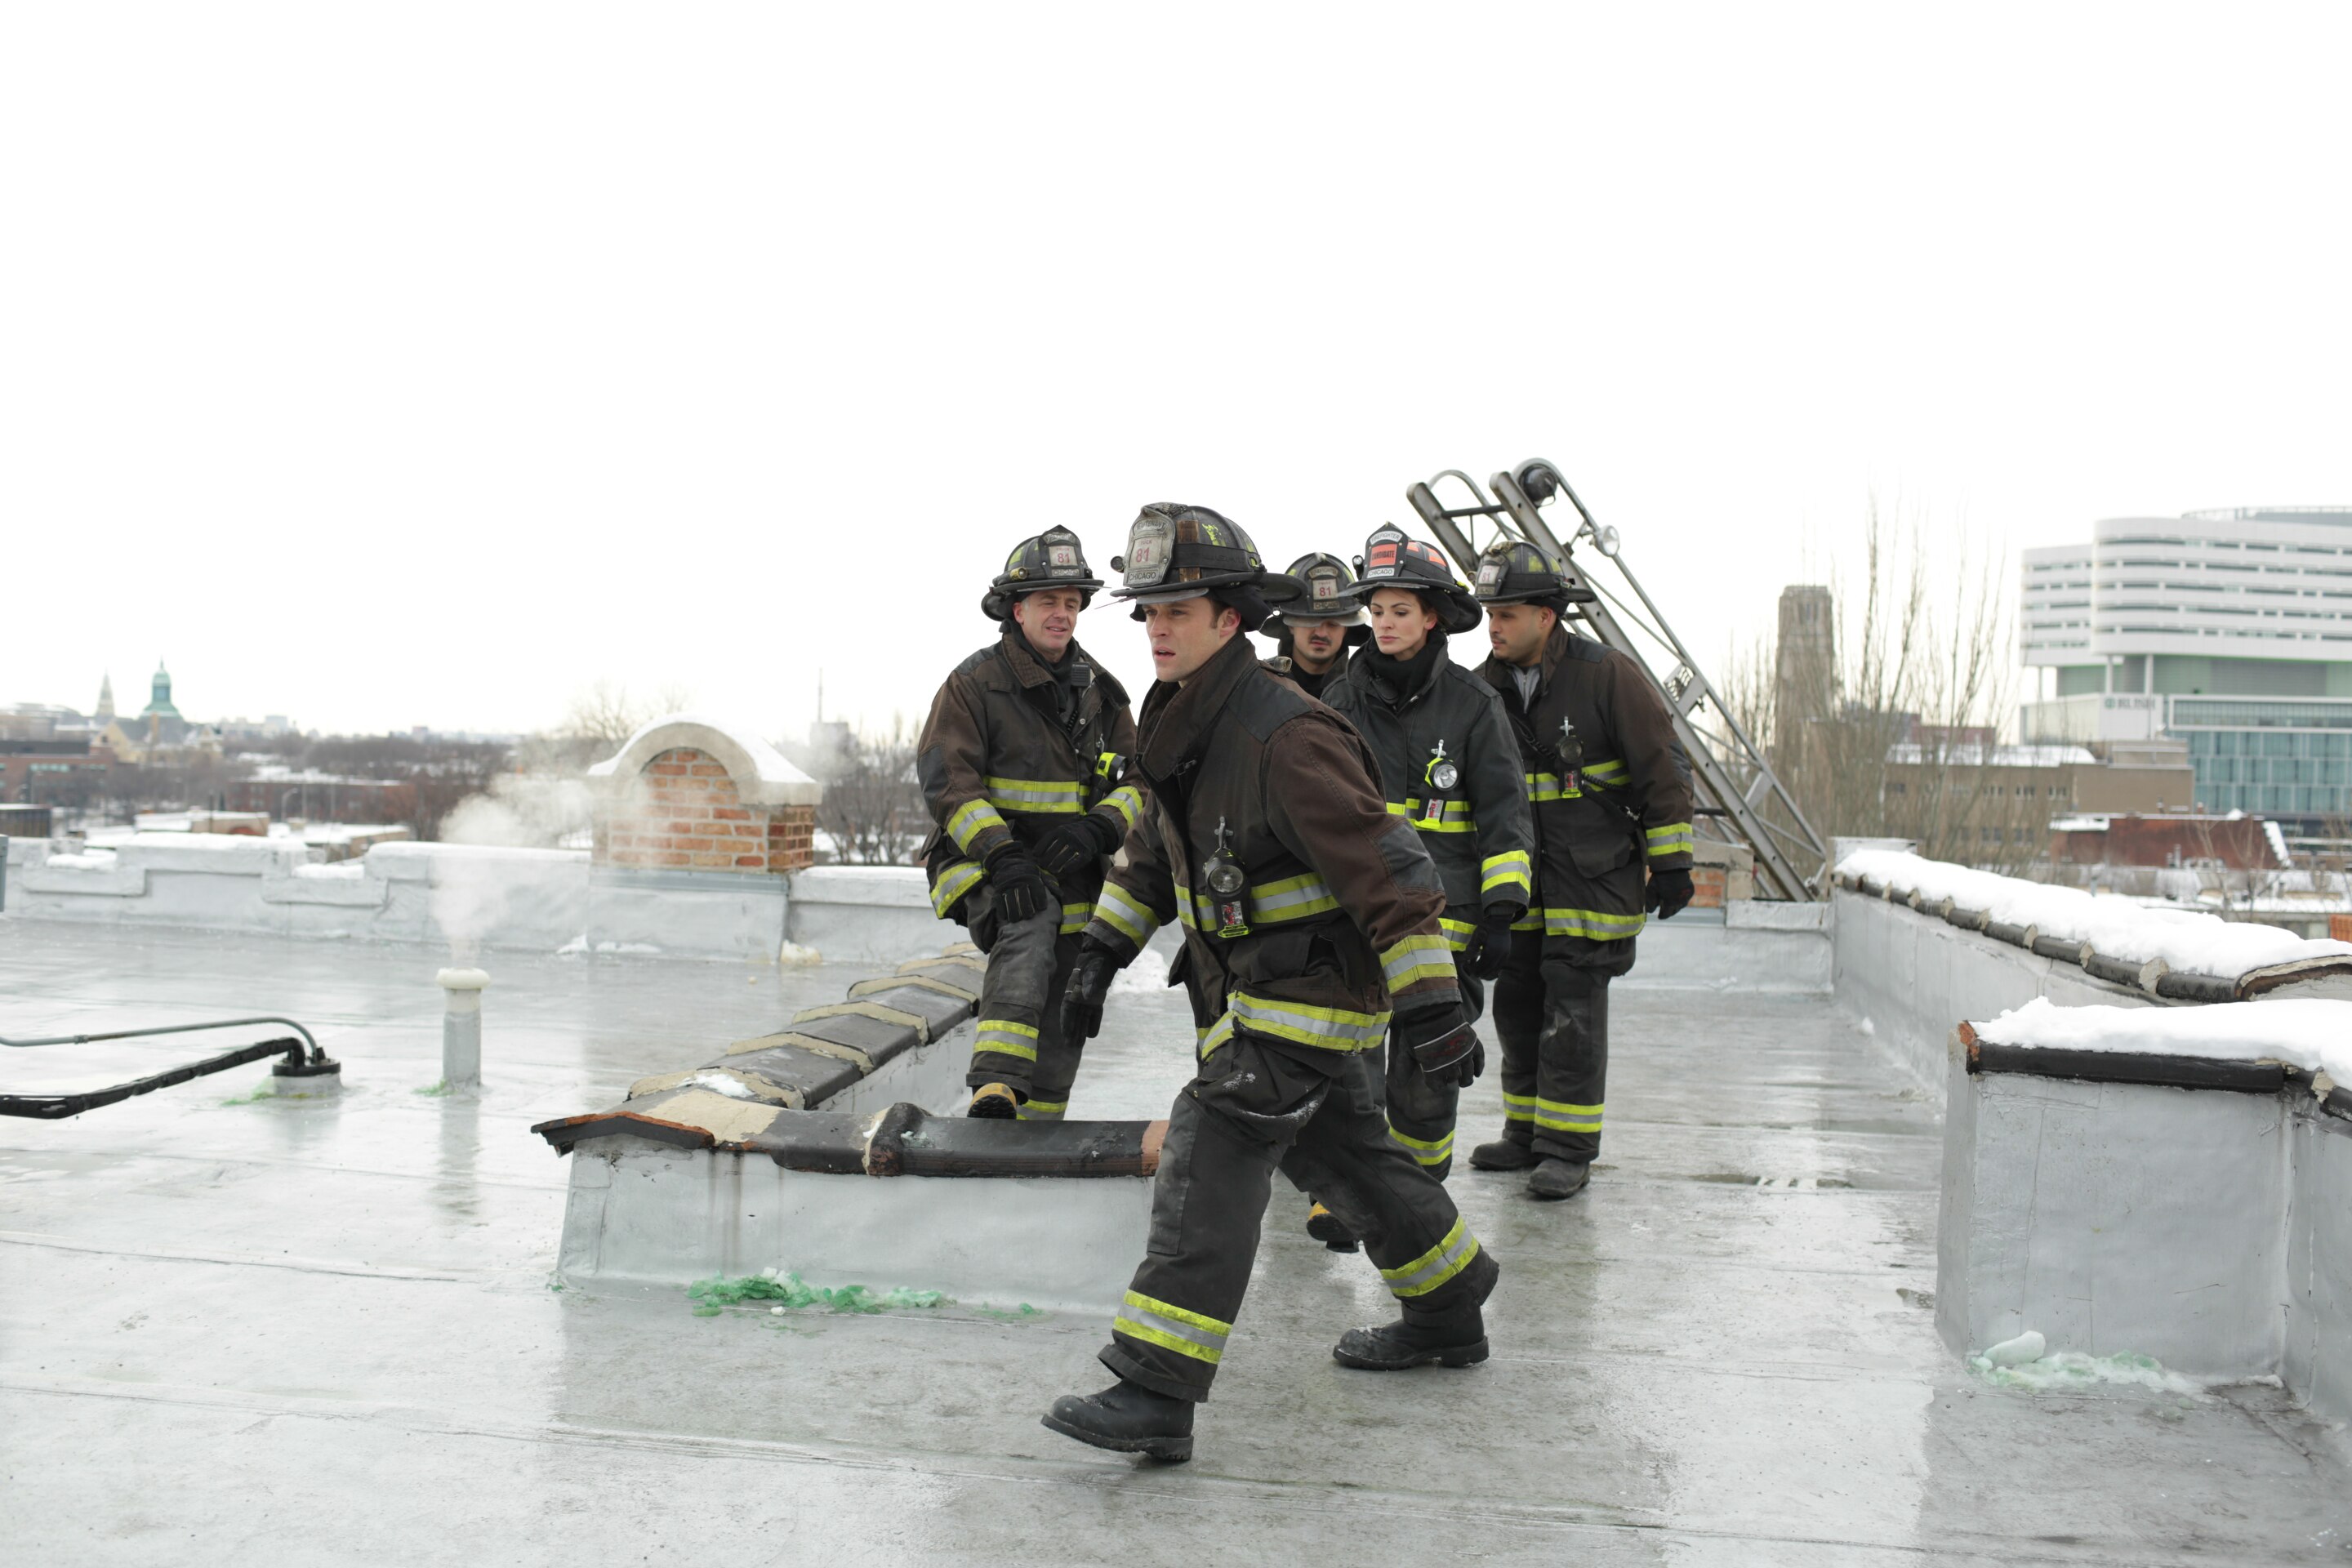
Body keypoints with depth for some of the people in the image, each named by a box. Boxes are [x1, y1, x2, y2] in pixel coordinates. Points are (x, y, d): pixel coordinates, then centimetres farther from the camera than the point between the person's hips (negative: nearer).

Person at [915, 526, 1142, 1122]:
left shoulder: (1098, 691, 10)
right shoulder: (975, 683, -6)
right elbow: (946, 779, -14)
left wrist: (1097, 829, -15)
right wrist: (1001, 855, -27)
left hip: (1074, 880, 6)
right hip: (987, 868, -6)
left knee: (1061, 1029, 10)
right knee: (1029, 927, -37)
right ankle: (996, 1085, -49)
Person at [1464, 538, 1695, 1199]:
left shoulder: (1608, 676, -10)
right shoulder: (1485, 687, 5)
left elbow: (1662, 769, -7)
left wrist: (1670, 861, -7)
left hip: (1594, 876, -6)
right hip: (1516, 877, 6)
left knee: (1573, 1011, -6)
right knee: (1517, 1004, 11)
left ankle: (1569, 1149, 3)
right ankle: (1526, 1133, 24)